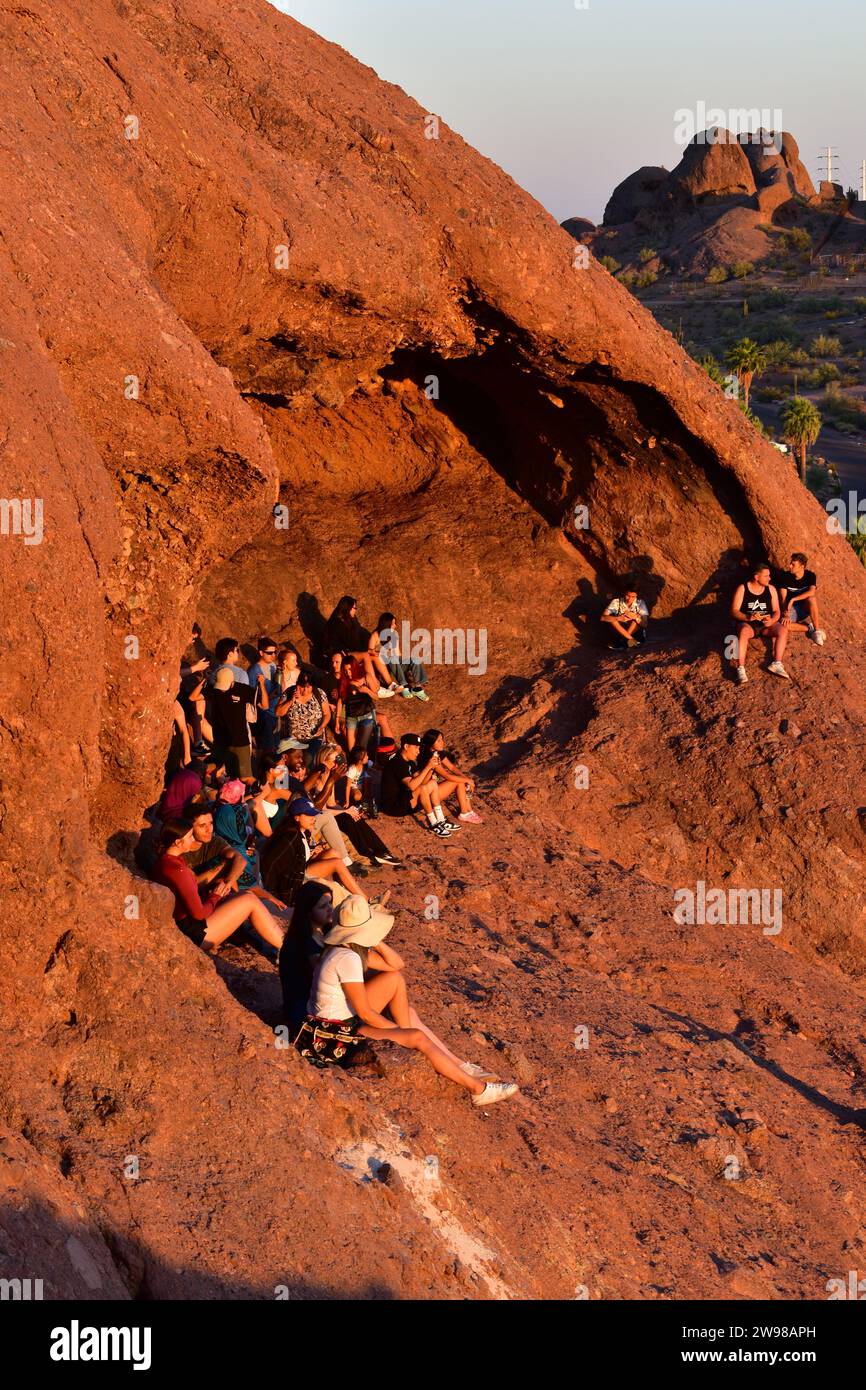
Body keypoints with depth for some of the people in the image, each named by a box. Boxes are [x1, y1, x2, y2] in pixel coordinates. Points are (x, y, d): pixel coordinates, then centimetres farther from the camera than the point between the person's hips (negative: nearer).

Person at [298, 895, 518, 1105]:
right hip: (333, 1036, -10)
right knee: (417, 1037, -12)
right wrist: (401, 1031, -7)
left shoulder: (352, 949, 5)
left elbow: (396, 964, 8)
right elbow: (365, 1013, -20)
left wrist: (376, 942, -6)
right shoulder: (347, 959, -24)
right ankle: (479, 1090, -4)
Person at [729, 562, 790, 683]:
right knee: (743, 631, -39)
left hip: (765, 624, 4)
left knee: (783, 629, -26)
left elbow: (776, 611, 5)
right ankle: (740, 669, -45)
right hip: (747, 623, -3)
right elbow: (734, 611, -9)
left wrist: (772, 621, -20)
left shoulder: (771, 589, 5)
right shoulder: (742, 589, -4)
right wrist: (748, 617, -29)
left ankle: (776, 664, -32)